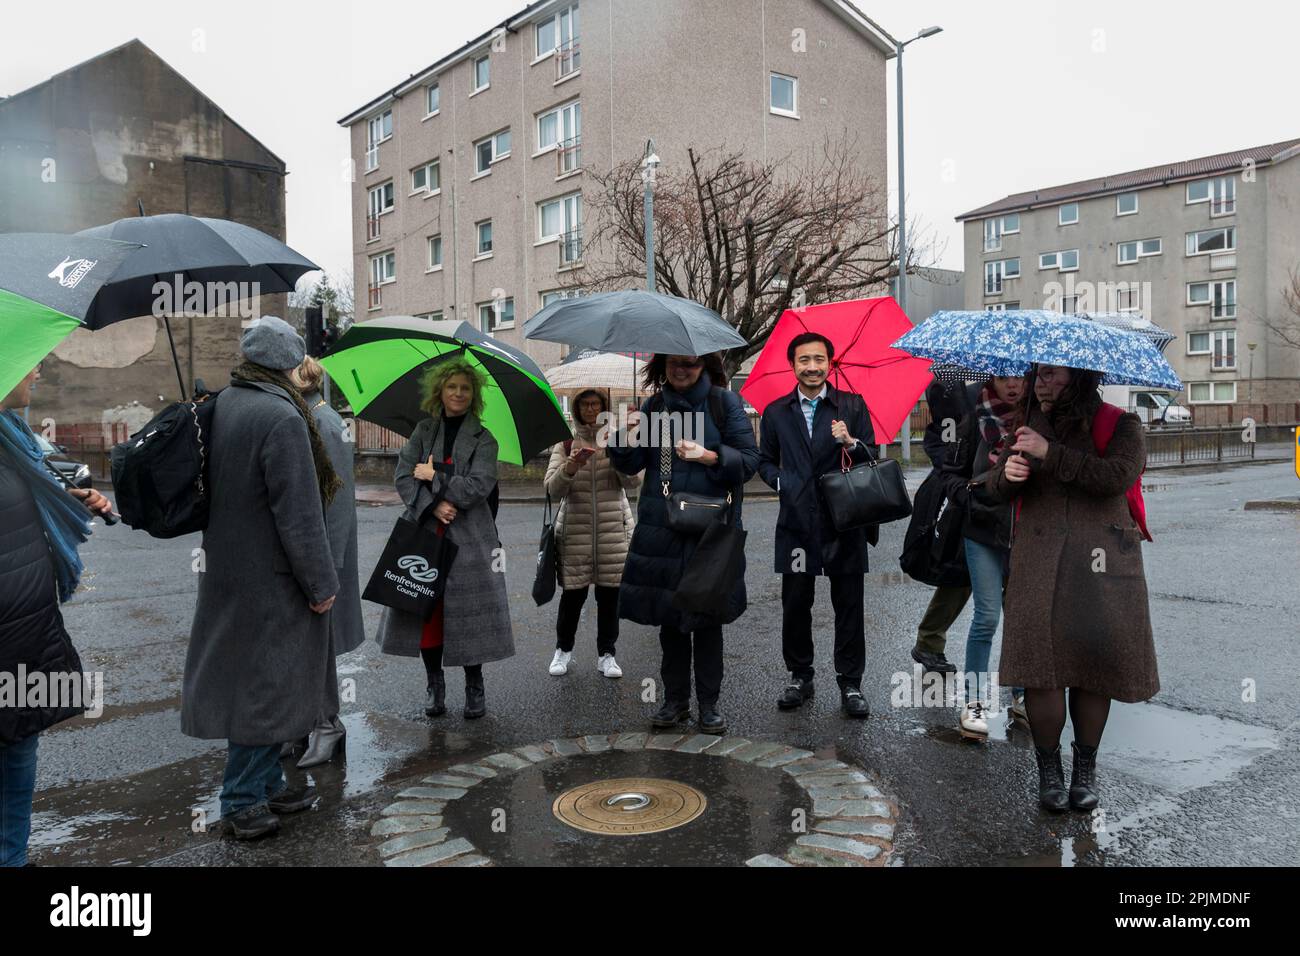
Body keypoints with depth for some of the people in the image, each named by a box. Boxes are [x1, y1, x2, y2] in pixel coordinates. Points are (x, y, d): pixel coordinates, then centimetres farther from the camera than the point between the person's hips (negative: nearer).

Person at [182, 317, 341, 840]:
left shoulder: (219, 405, 5)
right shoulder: (282, 417, -21)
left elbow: (212, 489, 15)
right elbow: (299, 514, -21)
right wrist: (321, 582, -13)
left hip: (225, 569, 9)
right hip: (270, 580, -9)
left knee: (252, 680, 18)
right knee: (266, 683, 4)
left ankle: (267, 784, 32)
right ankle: (243, 800, 16)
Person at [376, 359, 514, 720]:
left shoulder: (483, 439, 1)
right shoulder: (424, 431, 8)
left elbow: (477, 487, -12)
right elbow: (403, 476, -1)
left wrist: (433, 477, -9)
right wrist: (432, 505, -15)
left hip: (468, 538, -2)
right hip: (424, 532, 2)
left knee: (469, 612, 1)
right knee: (427, 609, 4)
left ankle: (474, 687, 15)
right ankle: (434, 683, 19)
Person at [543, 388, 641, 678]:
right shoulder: (566, 443, 7)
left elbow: (634, 481, -4)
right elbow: (552, 488, -3)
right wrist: (570, 467, -22)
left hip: (613, 529, 1)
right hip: (575, 530, -1)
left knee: (610, 594, 3)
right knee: (573, 593, 2)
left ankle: (606, 654, 16)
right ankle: (563, 649, 21)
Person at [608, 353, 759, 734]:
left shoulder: (724, 402, -1)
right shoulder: (654, 405, 9)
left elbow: (749, 460, -4)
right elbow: (632, 466, 10)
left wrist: (709, 456, -19)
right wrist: (631, 438, -10)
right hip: (661, 530, 3)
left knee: (706, 616, 5)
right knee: (669, 616, 10)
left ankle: (709, 704, 17)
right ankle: (675, 699, 23)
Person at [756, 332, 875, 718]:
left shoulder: (853, 406, 5)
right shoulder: (776, 412, 9)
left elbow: (872, 458, 4)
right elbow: (764, 460, 17)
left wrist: (851, 443, -17)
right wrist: (781, 482, -3)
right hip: (796, 522, 1)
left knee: (849, 606, 3)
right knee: (795, 603, 7)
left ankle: (850, 684, 13)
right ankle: (799, 677, 22)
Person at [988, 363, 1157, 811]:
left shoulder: (1120, 425, 3)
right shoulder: (1027, 426, 13)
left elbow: (1119, 475, -16)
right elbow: (995, 489, 11)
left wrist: (1050, 453, -19)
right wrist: (1007, 473, -13)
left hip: (1102, 560, -1)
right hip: (1038, 560, 2)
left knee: (1096, 657, 0)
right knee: (1041, 660, -8)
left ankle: (1086, 767, 19)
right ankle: (1048, 769, 8)